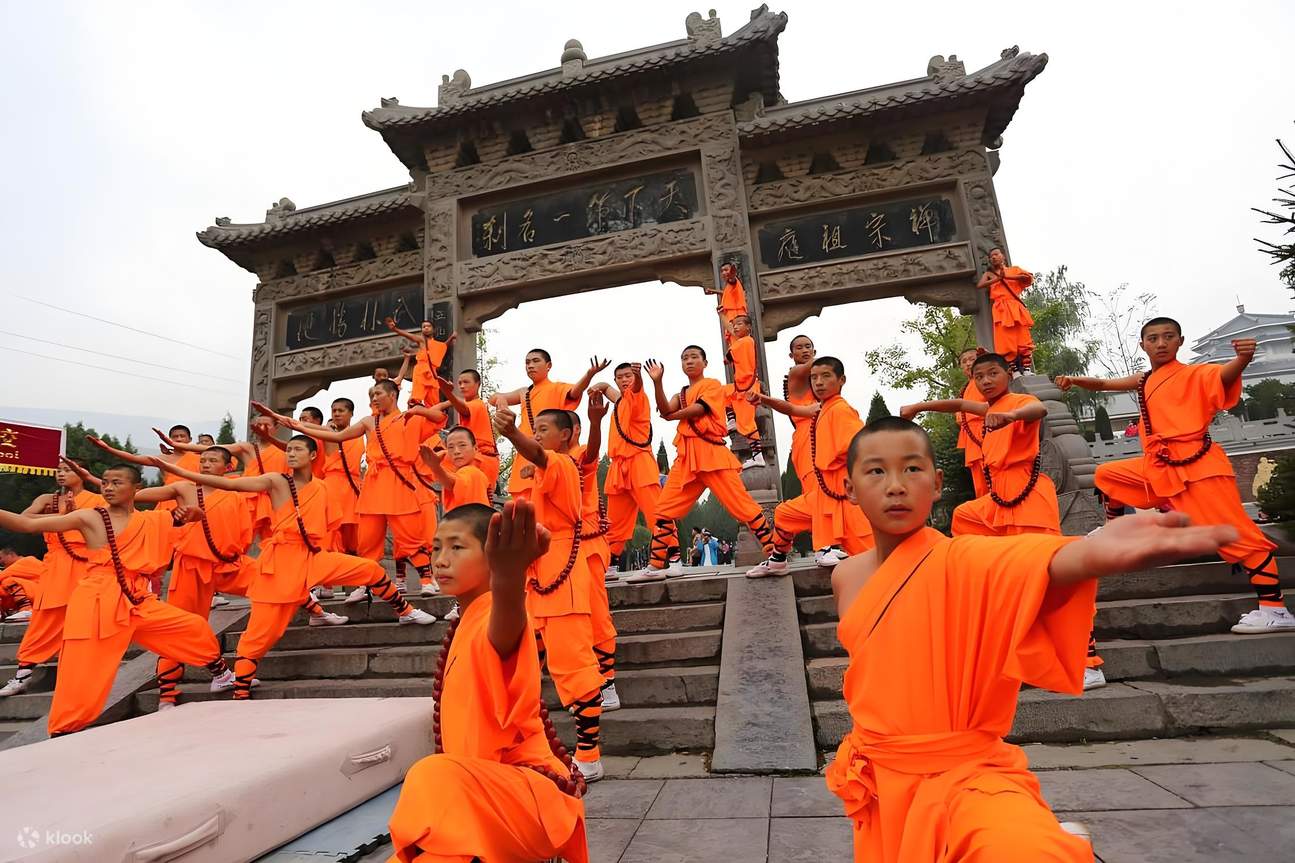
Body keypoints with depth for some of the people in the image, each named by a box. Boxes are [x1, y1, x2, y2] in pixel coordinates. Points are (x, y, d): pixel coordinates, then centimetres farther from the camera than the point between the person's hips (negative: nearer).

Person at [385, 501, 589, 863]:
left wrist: (509, 577, -67)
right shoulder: (464, 625, 11)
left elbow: (505, 637, -47)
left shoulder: (496, 620, -19)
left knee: (439, 779, -35)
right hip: (488, 792, 10)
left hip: (529, 793, -10)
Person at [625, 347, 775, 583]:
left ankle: (774, 553, -3)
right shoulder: (681, 395, 23)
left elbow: (699, 408, -9)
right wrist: (657, 382, -8)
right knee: (664, 509, 0)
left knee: (740, 503, -9)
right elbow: (665, 411, 2)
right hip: (686, 456, 6)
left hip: (711, 452, -5)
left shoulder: (713, 384, 9)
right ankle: (657, 565, 7)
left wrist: (674, 415, 5)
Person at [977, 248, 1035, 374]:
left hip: (1016, 308, 1)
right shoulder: (989, 273, 18)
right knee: (1006, 342, -10)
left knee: (1023, 340, -7)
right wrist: (999, 278, -10)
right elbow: (980, 285, -2)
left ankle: (1026, 369, -8)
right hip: (1001, 310, 0)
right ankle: (1015, 371, -11)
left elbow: (1030, 278, -1)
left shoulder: (1014, 270, 17)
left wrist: (1007, 277, -5)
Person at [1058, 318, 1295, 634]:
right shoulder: (1145, 381, 16)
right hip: (1157, 467, 7)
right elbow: (1103, 384, 25)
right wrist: (1074, 379, 5)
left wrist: (1242, 359, -46)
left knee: (1234, 533, -10)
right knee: (1107, 474, 17)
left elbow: (1224, 376, -24)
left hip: (1196, 465, -7)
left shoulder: (1194, 374, -3)